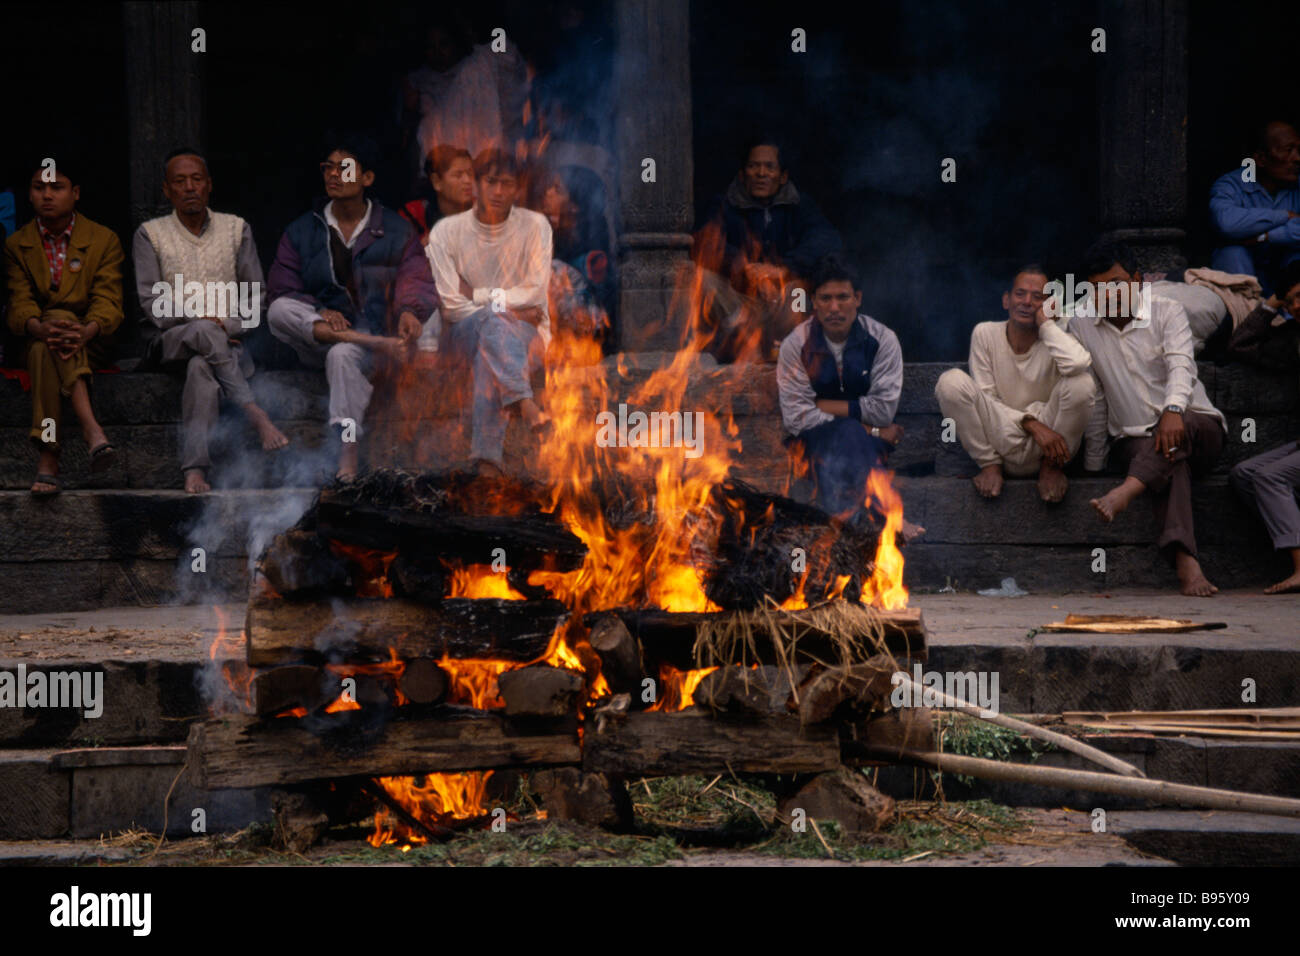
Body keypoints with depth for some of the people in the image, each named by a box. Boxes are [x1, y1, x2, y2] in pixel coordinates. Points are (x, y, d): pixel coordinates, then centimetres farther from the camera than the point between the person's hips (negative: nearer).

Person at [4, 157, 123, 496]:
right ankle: (91, 429, -52)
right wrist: (40, 328, -29)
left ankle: (48, 457, -48)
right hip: (36, 341, 1)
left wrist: (87, 331, -32)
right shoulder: (17, 245, 10)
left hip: (91, 344, -1)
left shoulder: (104, 240, 5)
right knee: (47, 340, -37)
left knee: (44, 352, -36)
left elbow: (108, 301, -7)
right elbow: (19, 303, -3)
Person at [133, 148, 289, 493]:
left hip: (228, 343, 0)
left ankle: (195, 469, -48)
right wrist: (200, 318, -15)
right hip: (171, 342, 0)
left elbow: (256, 299, 9)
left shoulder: (236, 229, 14)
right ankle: (254, 412, -42)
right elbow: (151, 303, -1)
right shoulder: (150, 234, 9)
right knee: (204, 332, -37)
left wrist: (227, 327, -10)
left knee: (201, 365, -37)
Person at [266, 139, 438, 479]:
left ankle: (348, 460, -41)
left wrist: (409, 310, -26)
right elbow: (282, 291, 4)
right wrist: (319, 314, -17)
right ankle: (383, 345, -34)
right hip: (314, 340, 3)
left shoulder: (396, 231, 10)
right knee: (278, 312, -29)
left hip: (372, 330, -2)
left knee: (343, 355, -38)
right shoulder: (302, 231, 13)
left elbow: (415, 280, -1)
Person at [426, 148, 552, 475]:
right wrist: (507, 308, -11)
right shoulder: (446, 231, 2)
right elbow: (452, 305, -5)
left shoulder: (535, 226, 3)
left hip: (526, 336, 0)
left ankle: (487, 457, -49)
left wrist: (477, 295, -6)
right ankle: (524, 401, -59)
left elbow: (534, 294, -5)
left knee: (490, 351, -37)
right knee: (493, 319, -37)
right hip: (464, 335, 0)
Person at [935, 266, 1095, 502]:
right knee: (951, 380, -21)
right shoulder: (985, 333, 0)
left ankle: (1052, 465, -3)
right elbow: (985, 398, -4)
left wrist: (1046, 323, -14)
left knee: (1082, 382, -26)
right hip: (1001, 444, 0)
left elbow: (1078, 364, -29)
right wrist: (1031, 423, -20)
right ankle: (990, 464, -6)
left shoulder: (1053, 338, -3)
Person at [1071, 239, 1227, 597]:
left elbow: (1181, 366, -20)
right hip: (1134, 439, 0)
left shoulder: (1167, 312, -1)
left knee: (1174, 435, -38)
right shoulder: (1082, 326, 6)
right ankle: (1185, 560, -58)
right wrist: (1094, 463, 6)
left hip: (1196, 425, 0)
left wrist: (1173, 410, -42)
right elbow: (1093, 397, 9)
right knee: (1170, 463, -37)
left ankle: (1127, 491, -58)